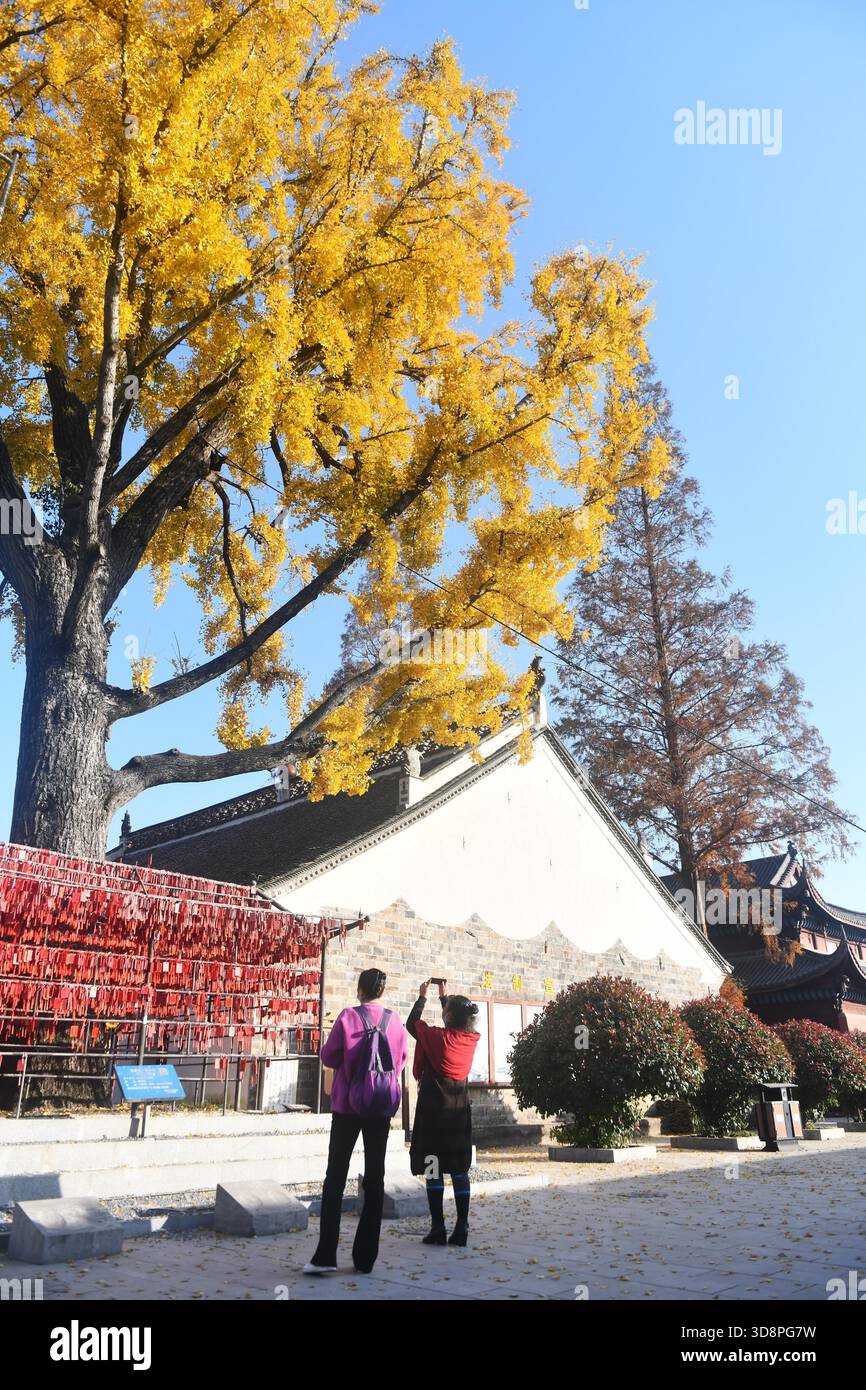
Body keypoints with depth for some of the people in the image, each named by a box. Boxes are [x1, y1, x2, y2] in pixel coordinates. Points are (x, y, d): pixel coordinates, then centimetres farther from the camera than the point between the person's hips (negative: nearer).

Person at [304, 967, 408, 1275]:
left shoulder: (348, 1017, -9)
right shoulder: (394, 1021, -1)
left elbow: (328, 1056, -3)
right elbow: (401, 1061, 10)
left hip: (348, 1105, -2)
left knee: (335, 1177, 3)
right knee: (374, 1178, 9)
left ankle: (325, 1256, -3)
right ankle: (365, 1258, 11)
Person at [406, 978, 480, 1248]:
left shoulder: (437, 1037, -14)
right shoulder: (472, 1039, -1)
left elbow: (411, 1024, 3)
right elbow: (456, 1024, 21)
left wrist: (422, 997, 14)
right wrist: (444, 995, 28)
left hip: (434, 1109, -5)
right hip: (459, 1110, 5)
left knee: (434, 1168, 1)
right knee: (460, 1169, 8)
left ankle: (438, 1229, 1)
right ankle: (461, 1230, 7)